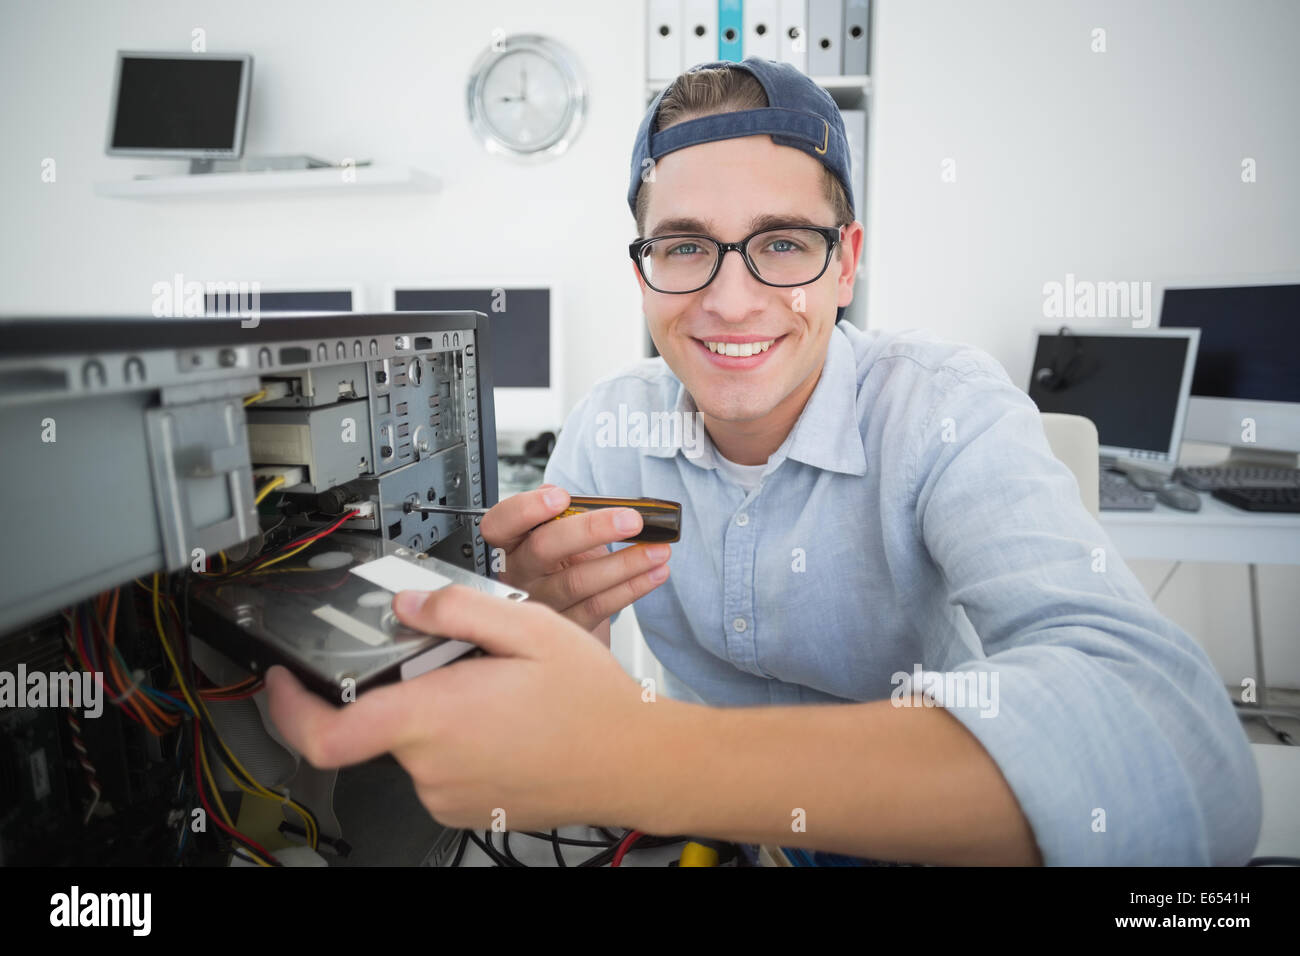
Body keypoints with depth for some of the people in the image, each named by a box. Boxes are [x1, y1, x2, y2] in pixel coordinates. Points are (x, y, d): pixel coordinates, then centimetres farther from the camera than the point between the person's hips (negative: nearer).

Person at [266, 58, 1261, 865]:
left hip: (915, 828, -1)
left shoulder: (946, 408, -19)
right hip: (698, 822, 2)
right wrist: (555, 618, -29)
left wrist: (643, 759, -44)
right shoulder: (608, 426, -8)